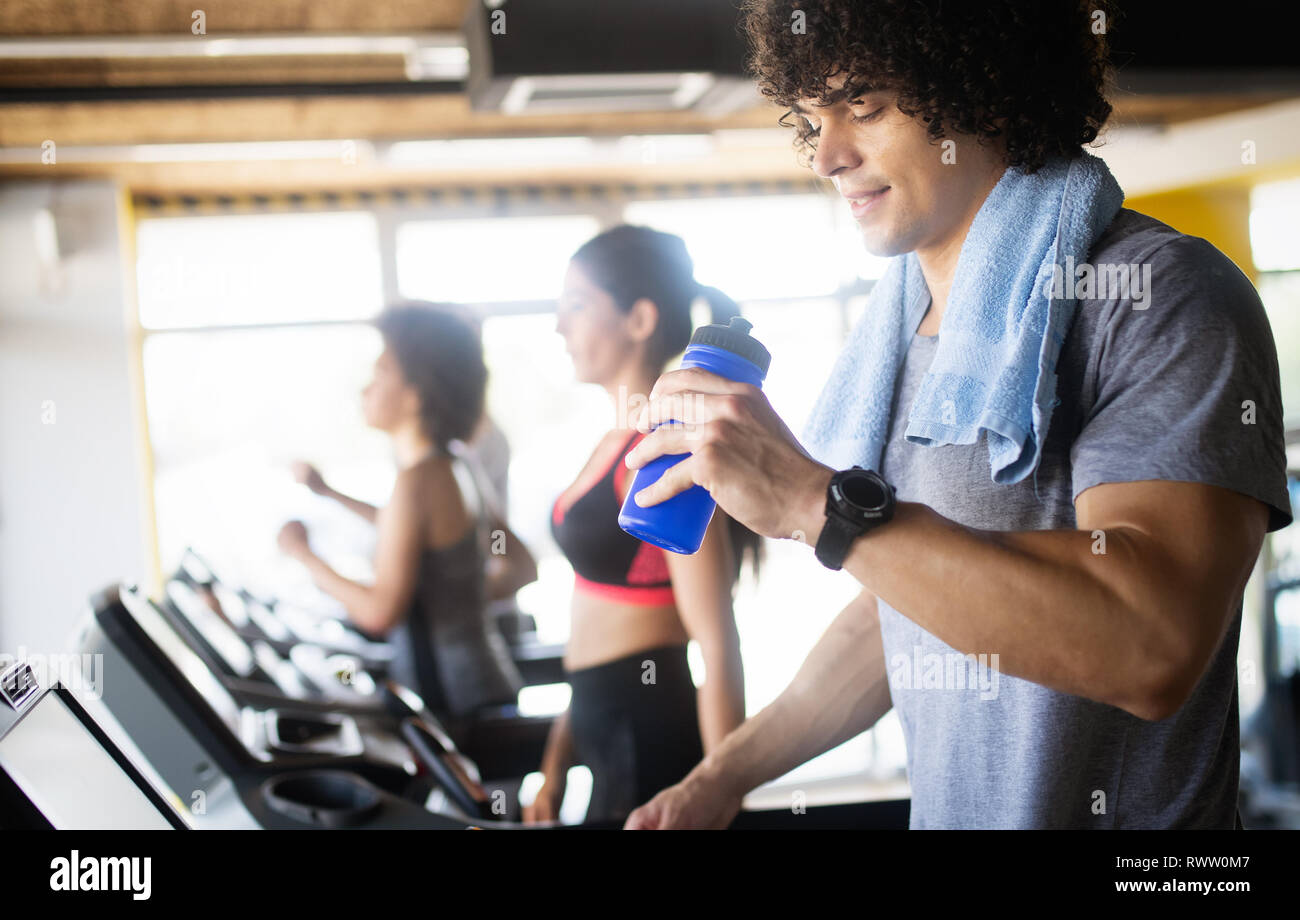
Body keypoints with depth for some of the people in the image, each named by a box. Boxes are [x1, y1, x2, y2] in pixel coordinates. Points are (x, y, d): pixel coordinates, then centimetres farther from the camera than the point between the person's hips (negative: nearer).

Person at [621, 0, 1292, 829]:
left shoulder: (1166, 296, -18)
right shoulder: (904, 327, 5)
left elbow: (1153, 645, -31)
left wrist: (815, 501, -31)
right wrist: (723, 776, 7)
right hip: (938, 809, 7)